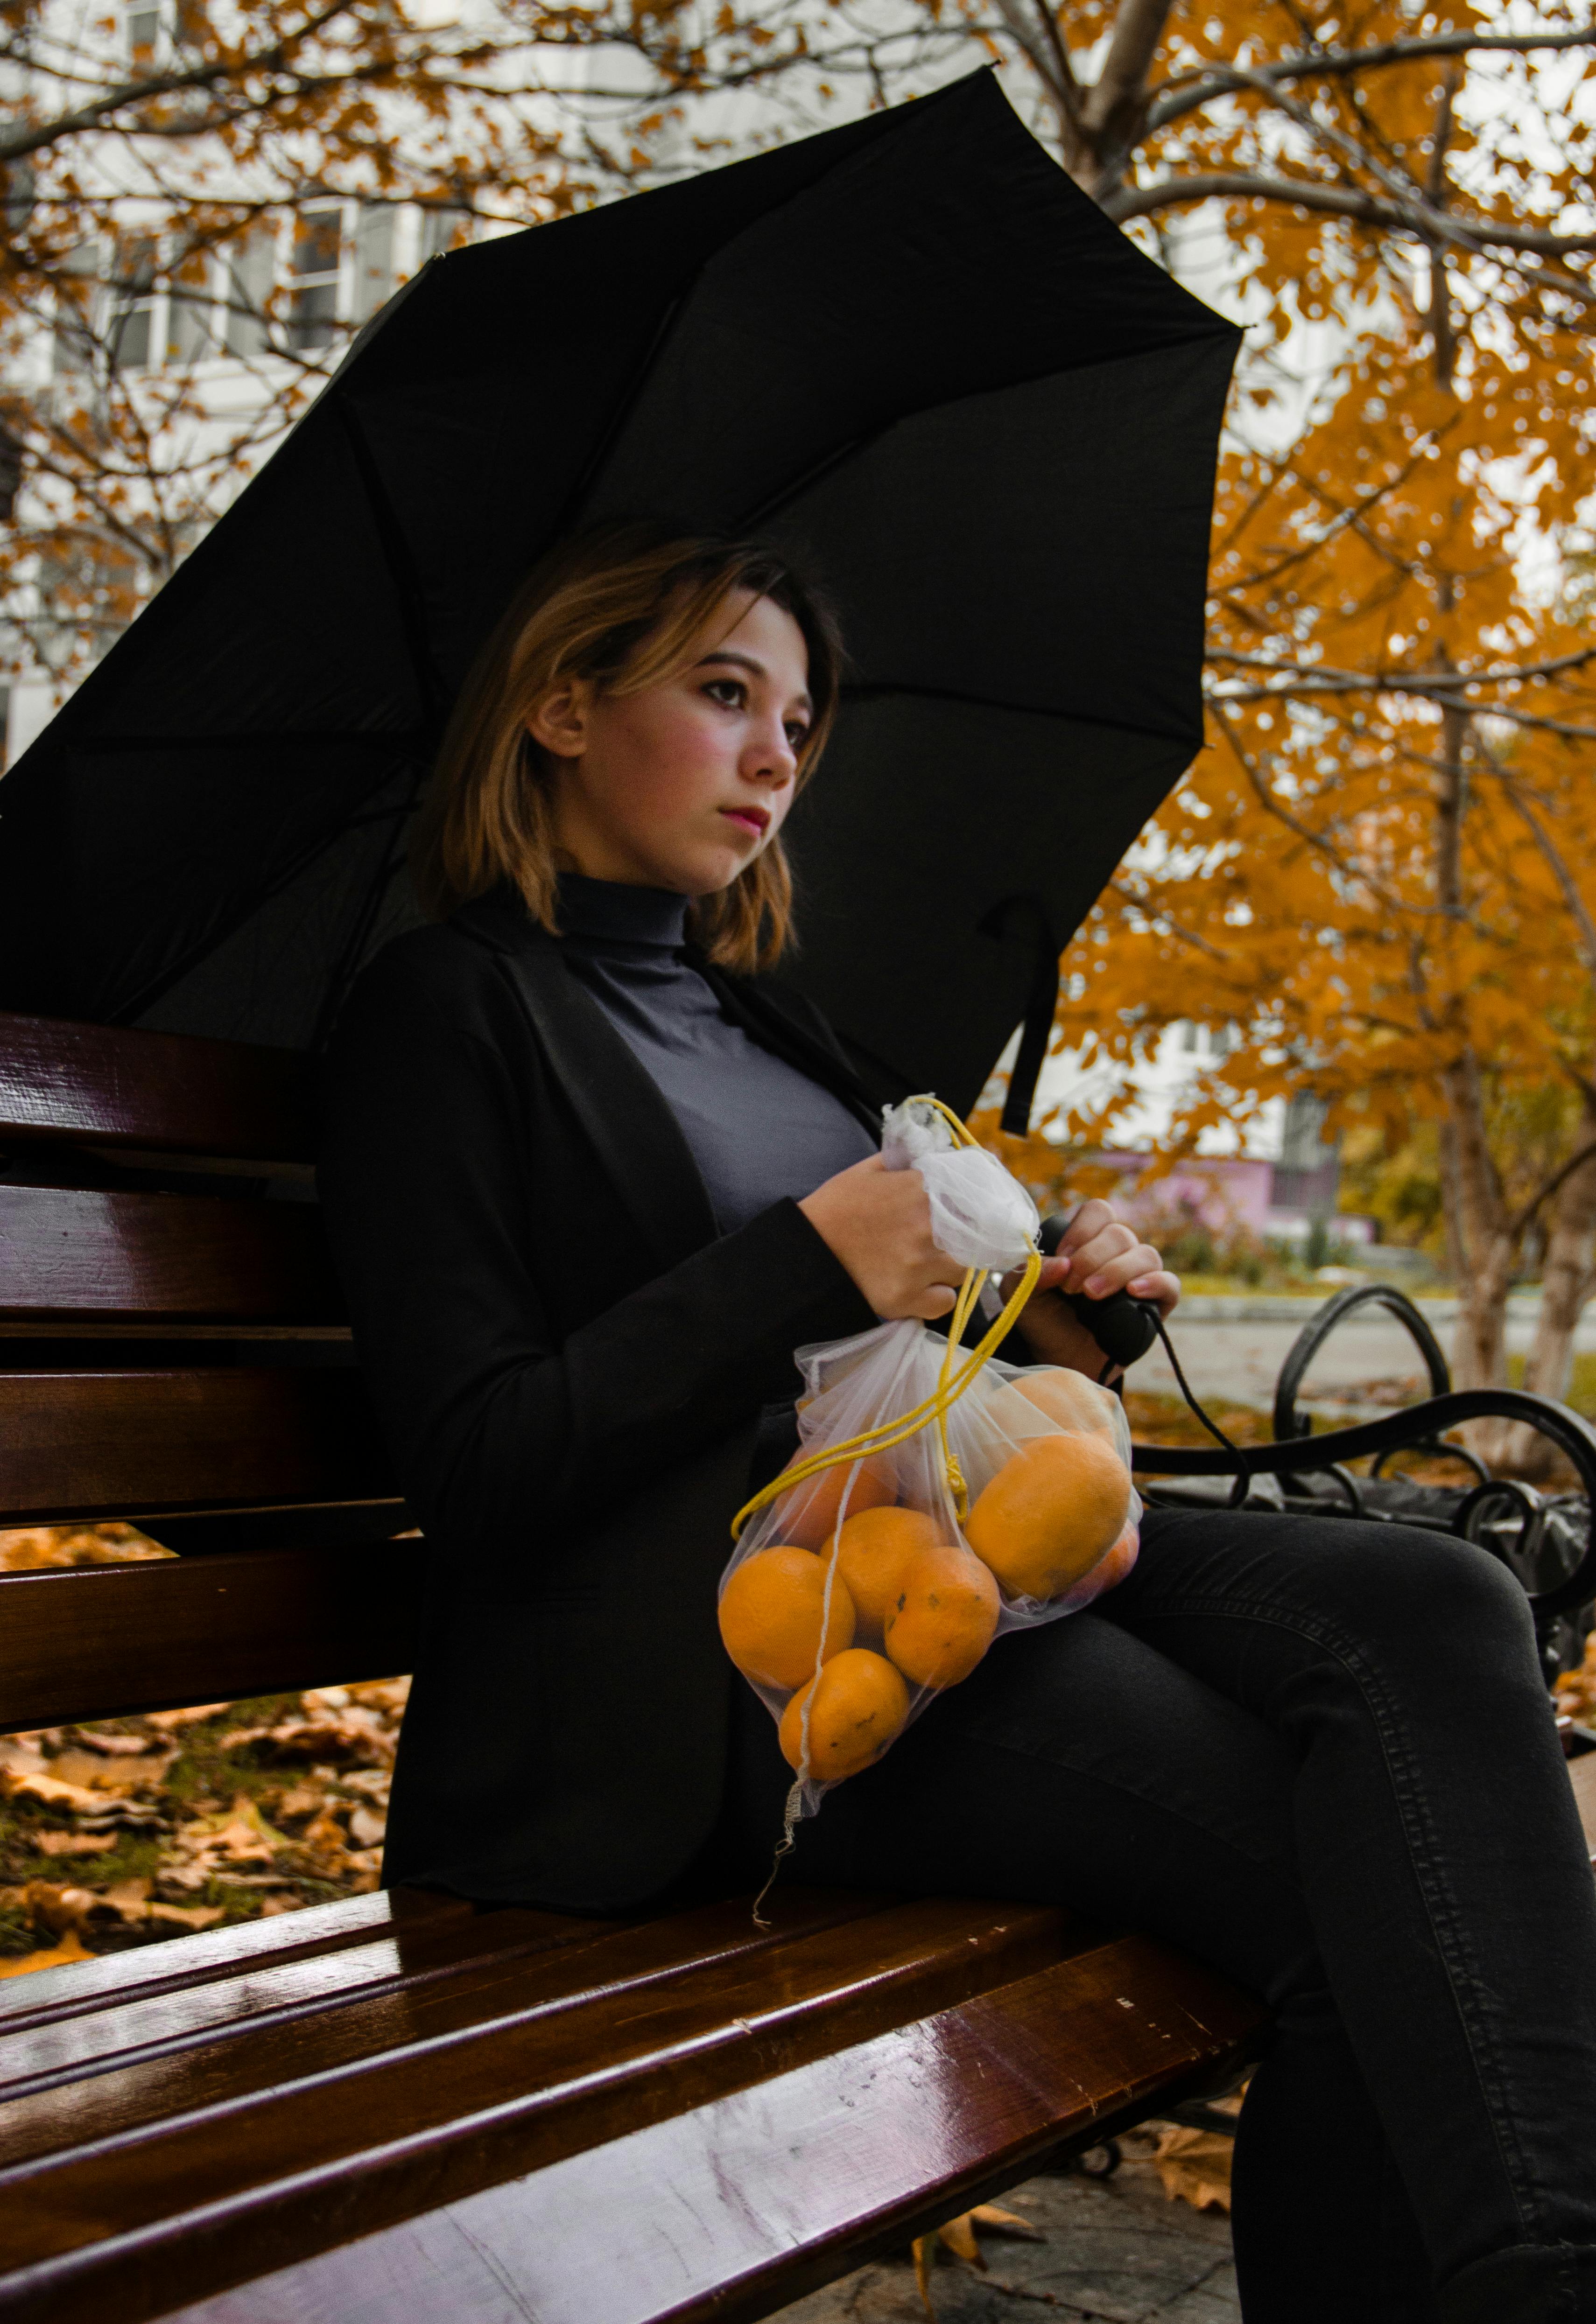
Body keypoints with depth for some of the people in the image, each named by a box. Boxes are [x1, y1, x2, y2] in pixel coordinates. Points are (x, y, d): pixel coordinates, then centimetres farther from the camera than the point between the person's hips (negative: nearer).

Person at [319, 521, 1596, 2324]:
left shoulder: (751, 1012, 25)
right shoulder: (447, 1009, 2)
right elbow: (480, 1469, -9)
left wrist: (1041, 1315, 3)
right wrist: (810, 1263, -15)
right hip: (698, 1648, -7)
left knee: (1430, 1604, -20)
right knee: (1347, 1874, -24)